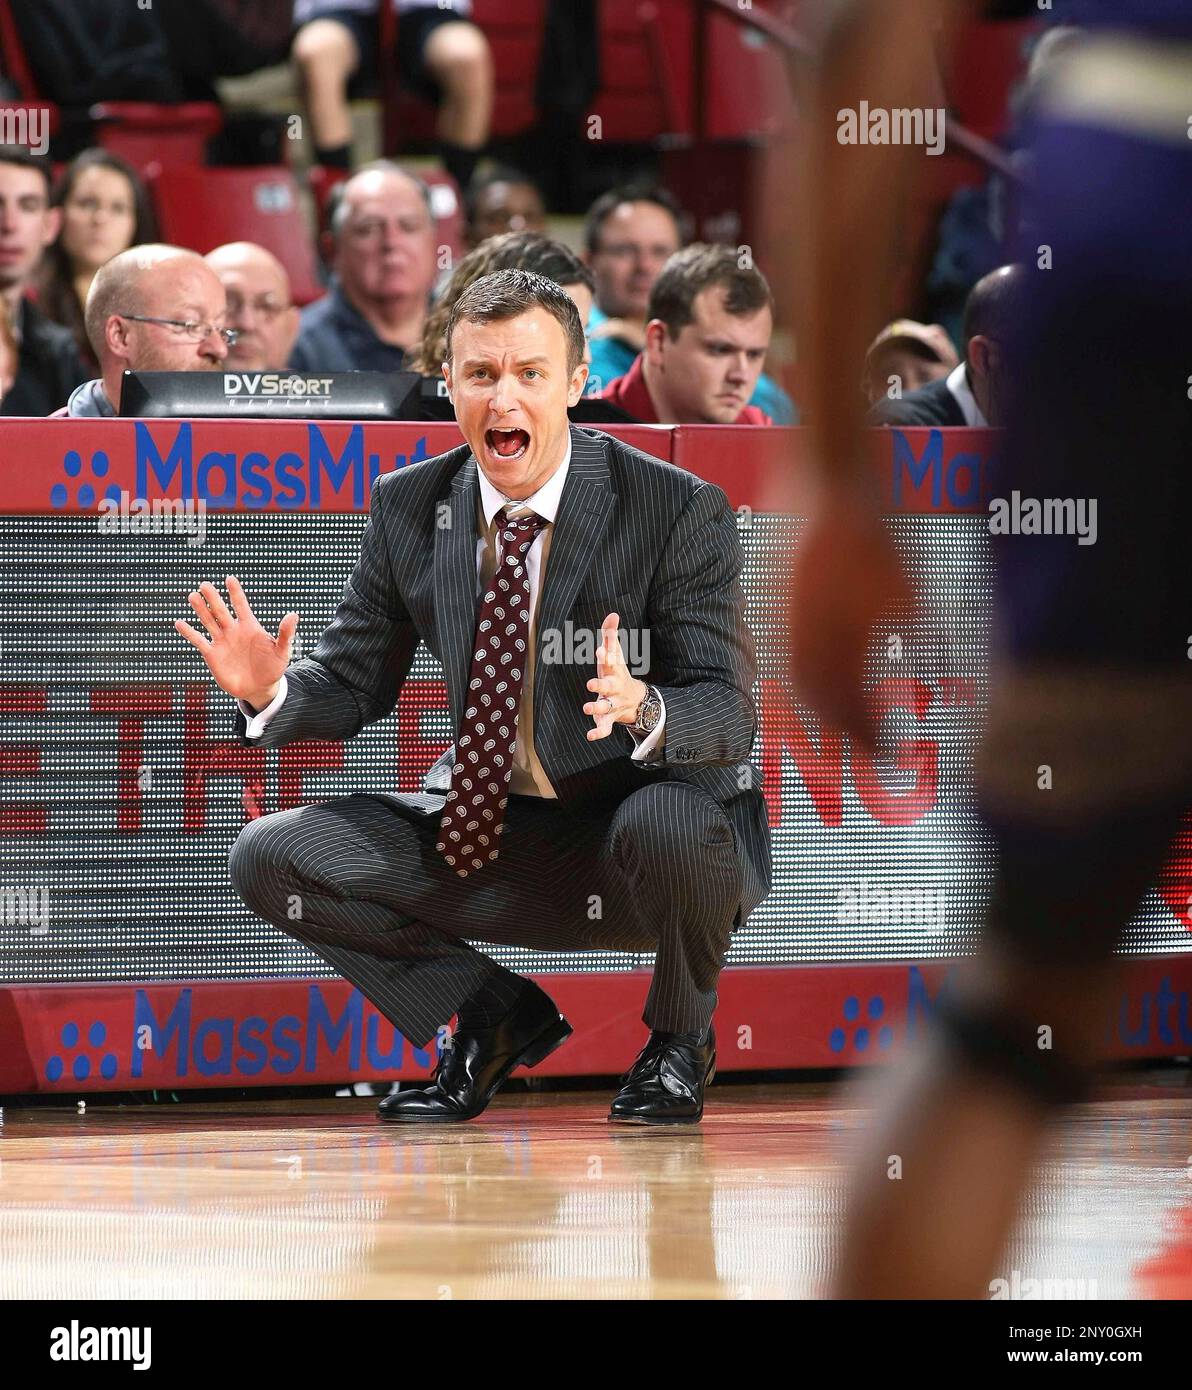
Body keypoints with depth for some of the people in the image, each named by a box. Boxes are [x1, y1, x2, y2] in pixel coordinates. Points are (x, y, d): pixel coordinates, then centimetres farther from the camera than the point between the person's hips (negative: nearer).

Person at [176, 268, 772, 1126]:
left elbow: (729, 713, -18)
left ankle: (680, 1039, -4)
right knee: (270, 860, -10)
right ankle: (495, 1017, 11)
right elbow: (355, 685, 6)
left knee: (667, 823, -39)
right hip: (487, 838, 4)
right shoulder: (409, 509, -2)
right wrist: (272, 691, -19)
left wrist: (643, 708, -42)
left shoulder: (680, 510, -16)